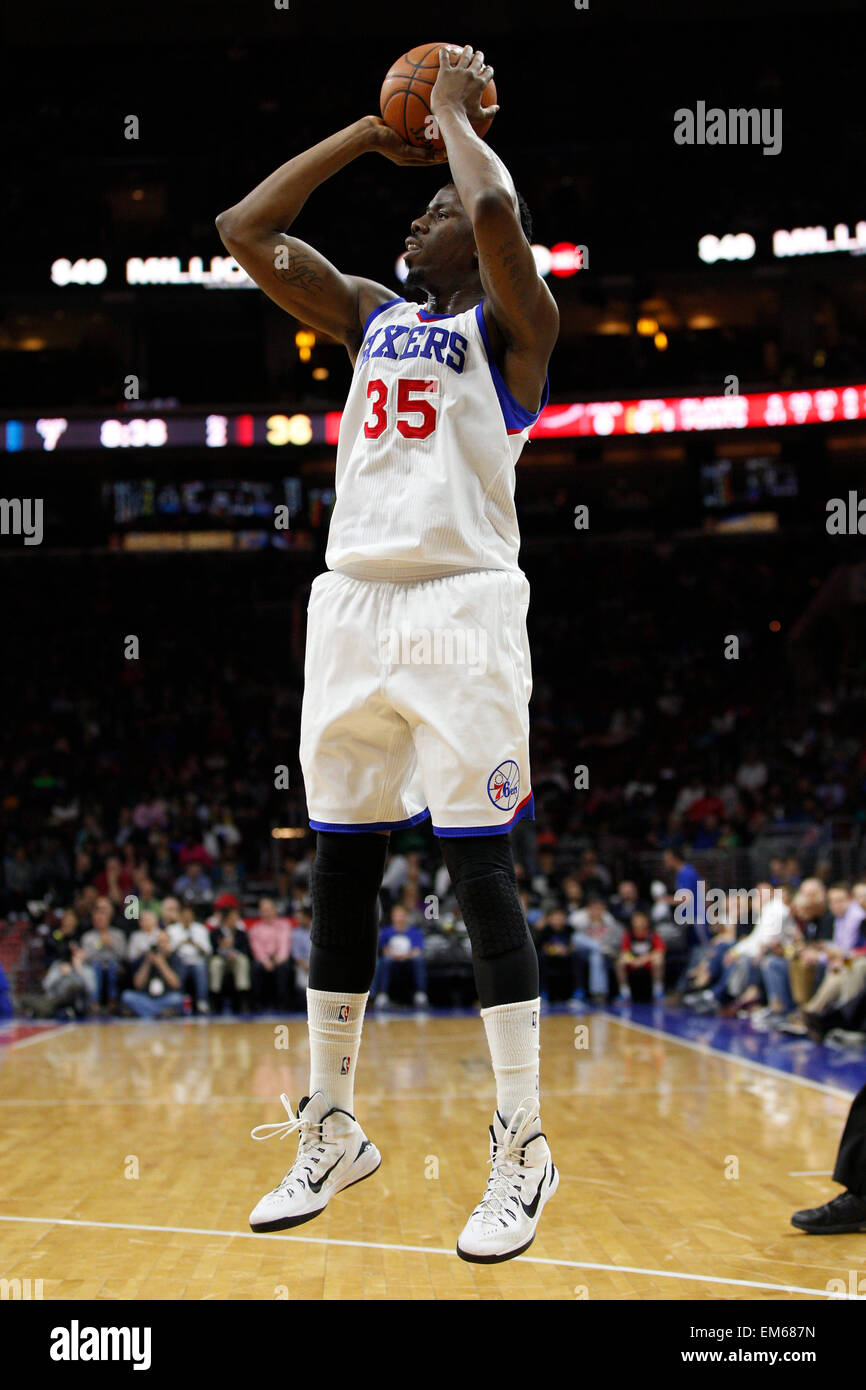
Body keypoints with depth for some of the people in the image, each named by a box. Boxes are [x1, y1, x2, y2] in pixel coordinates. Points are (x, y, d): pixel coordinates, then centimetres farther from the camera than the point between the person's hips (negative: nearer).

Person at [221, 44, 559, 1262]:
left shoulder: (511, 321, 3)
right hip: (353, 605, 6)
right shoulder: (369, 315, 20)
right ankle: (332, 1130, 18)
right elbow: (245, 229, 16)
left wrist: (455, 113, 0)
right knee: (339, 871, 7)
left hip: (463, 606, -6)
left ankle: (524, 1149, 0)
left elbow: (497, 212, -18)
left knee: (479, 869, -8)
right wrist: (374, 132, 16)